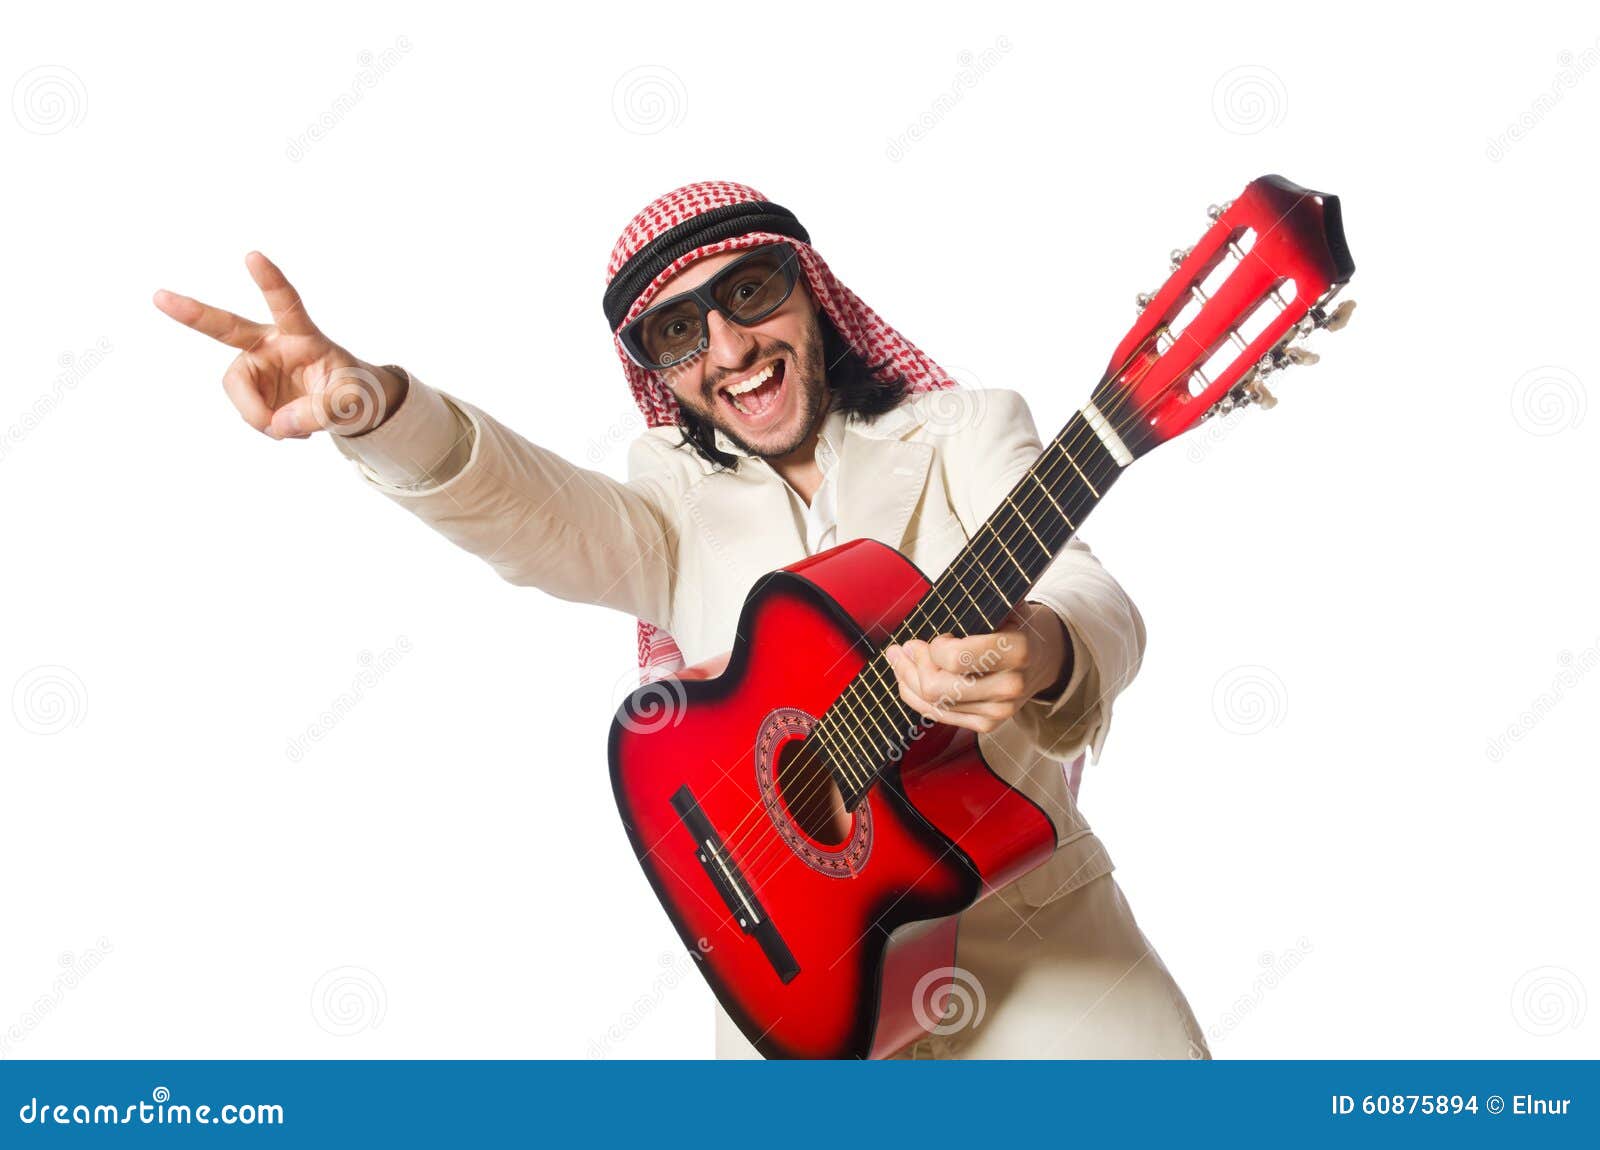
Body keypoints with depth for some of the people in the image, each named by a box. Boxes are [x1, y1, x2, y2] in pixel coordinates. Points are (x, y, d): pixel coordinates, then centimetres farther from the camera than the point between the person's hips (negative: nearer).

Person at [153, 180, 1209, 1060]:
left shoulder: (964, 432, 3)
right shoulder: (684, 505, 6)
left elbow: (1089, 603, -13)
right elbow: (546, 519, -14)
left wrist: (1041, 654, -38)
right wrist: (378, 410, -34)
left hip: (1036, 932, 0)